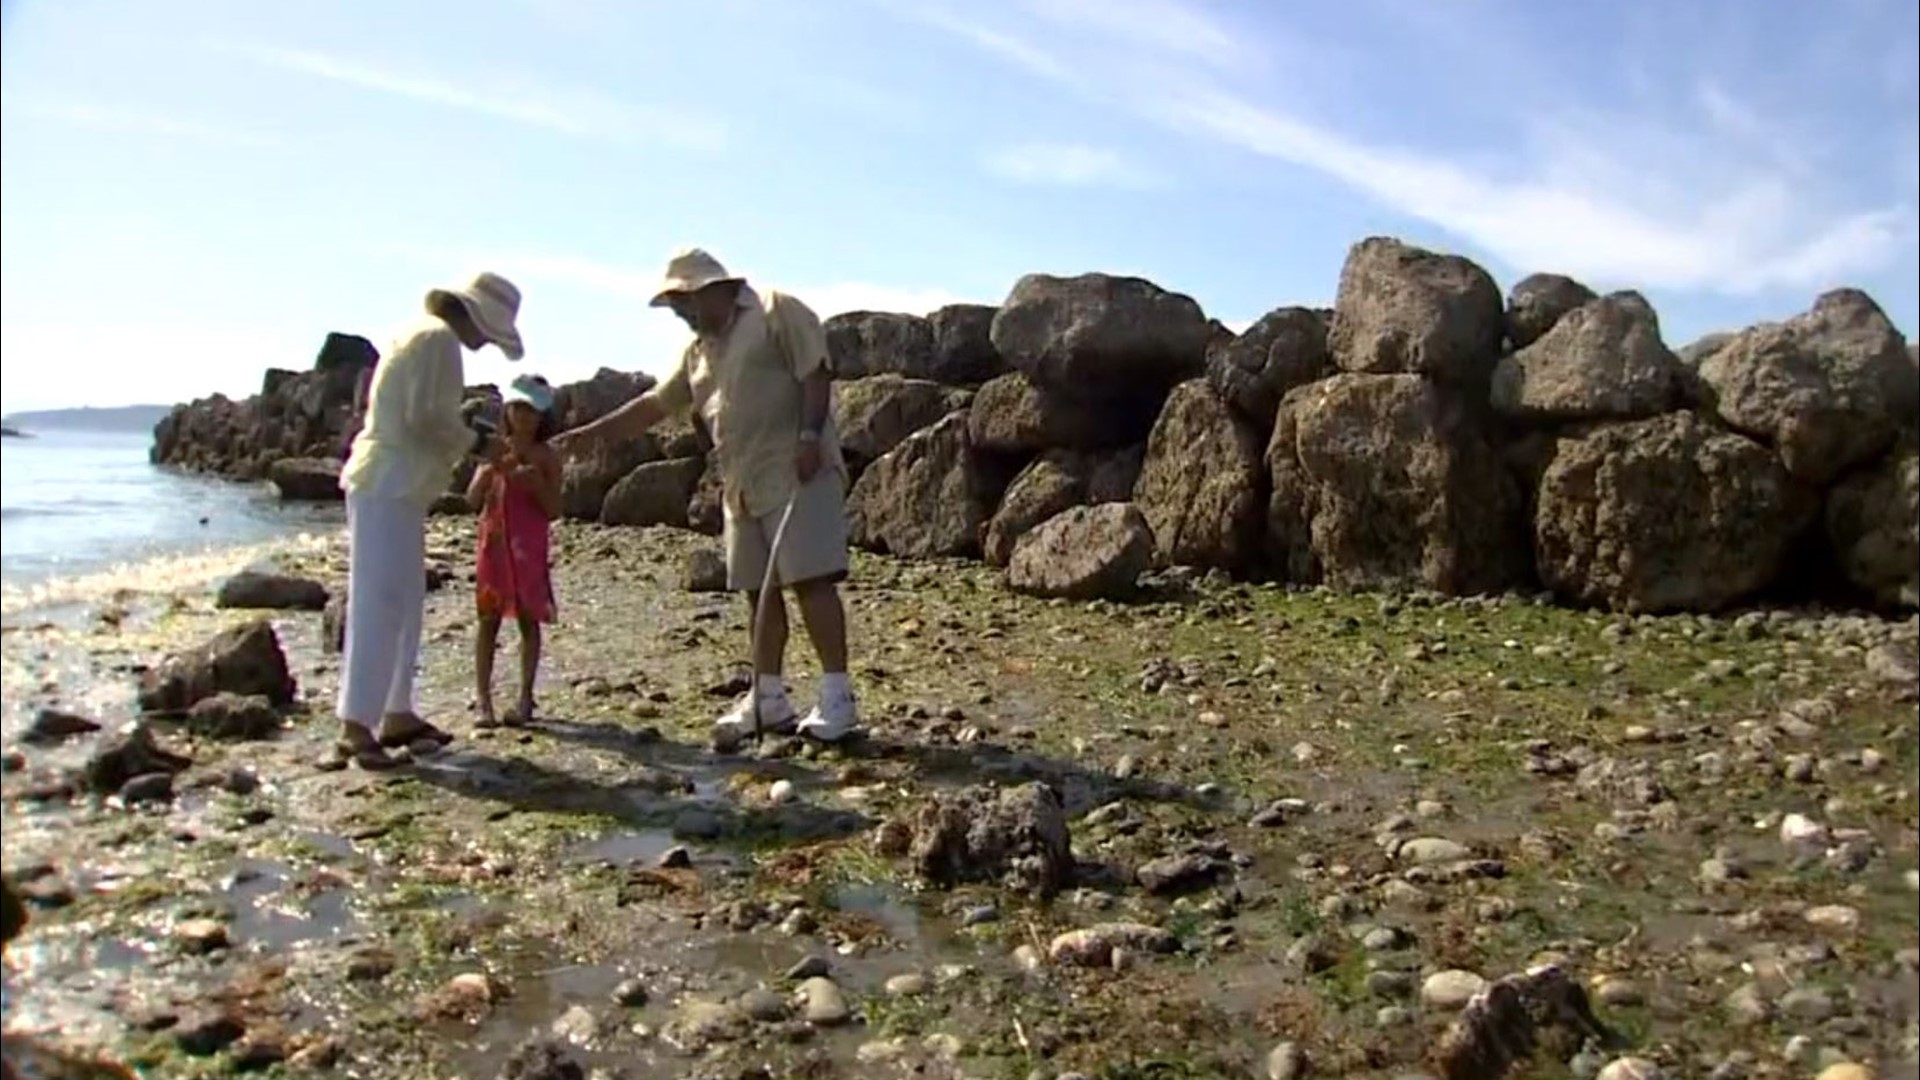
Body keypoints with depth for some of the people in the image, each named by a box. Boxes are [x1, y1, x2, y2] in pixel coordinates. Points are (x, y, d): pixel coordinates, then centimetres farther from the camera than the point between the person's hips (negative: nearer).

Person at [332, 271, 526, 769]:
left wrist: (471, 441, 14)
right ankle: (356, 729, -9)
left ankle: (396, 714, 20)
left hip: (393, 485, 10)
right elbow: (427, 418, -19)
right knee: (380, 605, -11)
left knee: (405, 603, 13)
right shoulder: (439, 339, -10)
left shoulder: (424, 337, 20)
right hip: (389, 486, -10)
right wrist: (478, 443, -6)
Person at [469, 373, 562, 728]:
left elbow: (553, 510, 0)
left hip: (529, 549, -1)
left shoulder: (546, 457, 3)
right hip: (494, 544, 1)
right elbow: (473, 499, 2)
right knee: (489, 619, 0)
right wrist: (490, 470, -14)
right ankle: (484, 702, 3)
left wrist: (537, 482, -16)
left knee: (528, 619, 3)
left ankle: (525, 698, 11)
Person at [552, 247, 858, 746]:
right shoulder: (699, 350, 21)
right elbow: (653, 405, 24)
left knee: (811, 580, -12)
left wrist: (810, 436, -20)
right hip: (742, 485, 8)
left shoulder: (777, 312, -2)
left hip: (797, 473, -8)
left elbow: (816, 374, -10)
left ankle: (837, 696, -8)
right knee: (758, 589, 8)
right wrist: (592, 434, 19)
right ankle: (768, 699, 16)